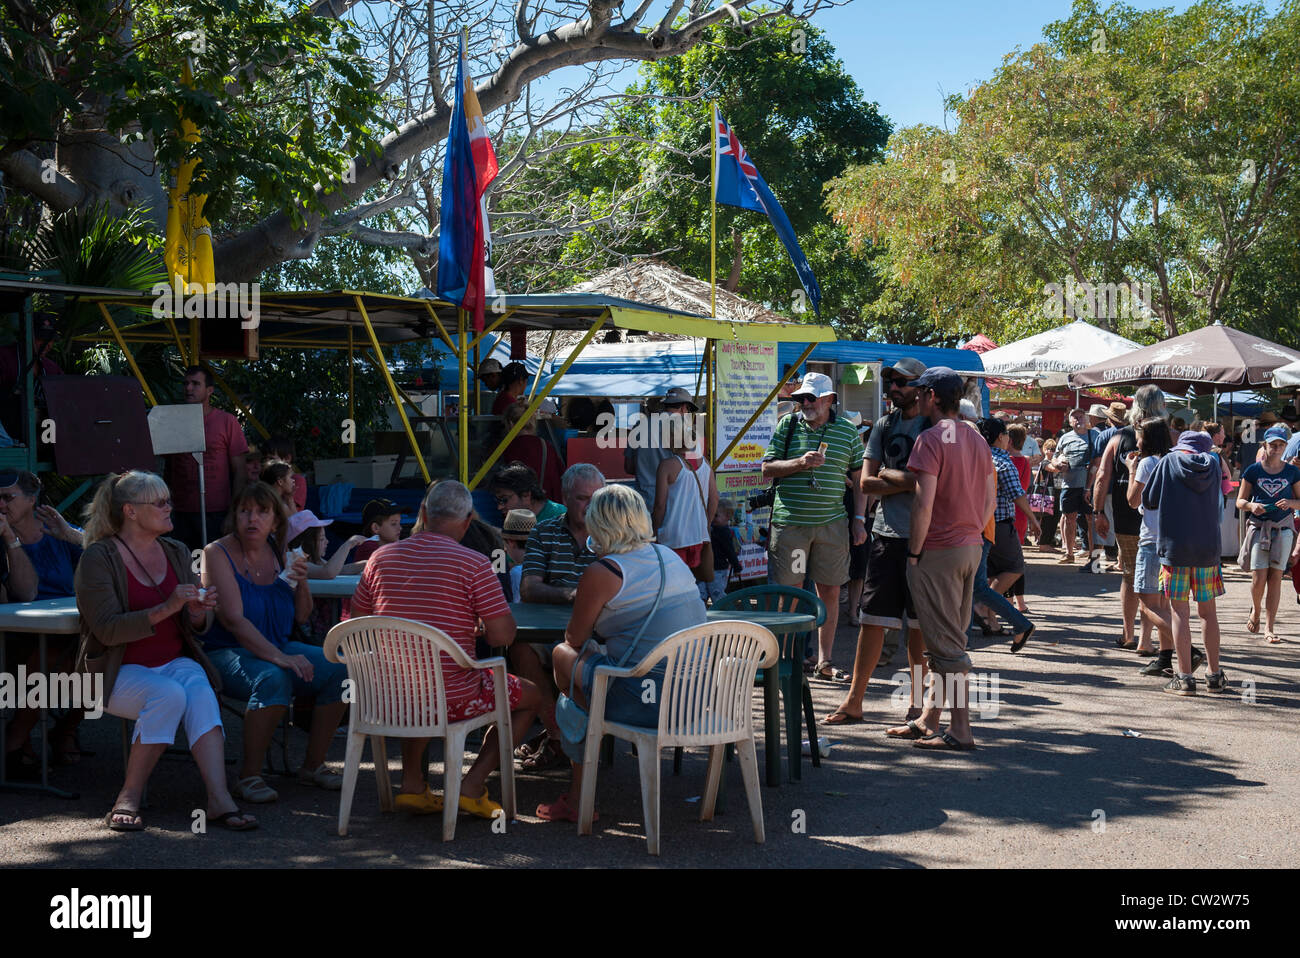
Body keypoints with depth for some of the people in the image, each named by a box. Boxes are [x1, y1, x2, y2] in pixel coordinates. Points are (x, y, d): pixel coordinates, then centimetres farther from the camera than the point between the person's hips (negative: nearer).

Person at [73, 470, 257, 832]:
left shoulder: (176, 552, 11)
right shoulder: (99, 557, -6)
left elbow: (197, 627, 13)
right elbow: (107, 629, -17)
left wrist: (198, 611, -12)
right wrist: (166, 608, -26)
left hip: (175, 661, 4)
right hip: (120, 672, -4)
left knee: (199, 689, -29)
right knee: (170, 693, -33)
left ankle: (219, 799, -39)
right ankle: (129, 797, -20)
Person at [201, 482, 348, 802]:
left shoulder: (278, 553, 8)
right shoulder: (218, 553, -10)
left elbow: (301, 618, 15)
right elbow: (233, 619, -21)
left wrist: (301, 583, -6)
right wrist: (279, 658, -30)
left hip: (279, 647, 6)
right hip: (227, 653, -6)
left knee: (338, 668, -15)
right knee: (273, 679, -35)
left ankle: (313, 765, -2)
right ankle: (249, 776, -21)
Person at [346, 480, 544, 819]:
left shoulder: (381, 557, 2)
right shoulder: (474, 564, -12)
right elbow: (503, 636, -13)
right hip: (450, 700, -5)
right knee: (529, 696, 19)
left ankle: (412, 784, 26)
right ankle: (472, 786, 9)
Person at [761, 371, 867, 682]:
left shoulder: (847, 431, 7)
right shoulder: (787, 426, 5)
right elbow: (767, 470, 3)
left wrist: (859, 518, 4)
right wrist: (800, 463, -13)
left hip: (832, 524, 1)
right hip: (790, 522, -1)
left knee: (830, 591, 4)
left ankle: (824, 662, 12)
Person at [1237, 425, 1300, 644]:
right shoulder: (1253, 471, 3)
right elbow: (1240, 501, 7)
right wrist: (1251, 505, -14)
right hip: (1258, 526, -1)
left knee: (1275, 576, -3)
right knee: (1259, 577, -7)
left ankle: (1269, 627, 3)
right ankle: (1255, 611, 25)